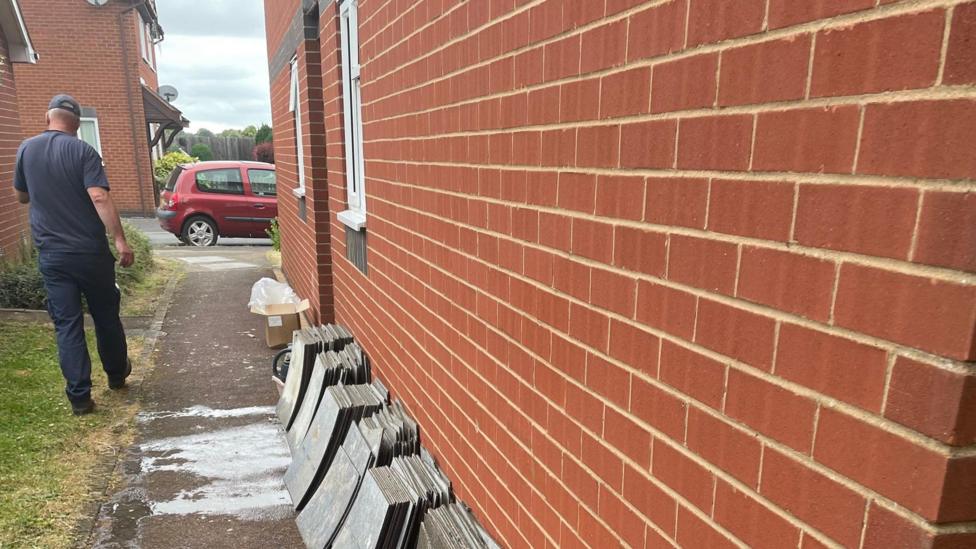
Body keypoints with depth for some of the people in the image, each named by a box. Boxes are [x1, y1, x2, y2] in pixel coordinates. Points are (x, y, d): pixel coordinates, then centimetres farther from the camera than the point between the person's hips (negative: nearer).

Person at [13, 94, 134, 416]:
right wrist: (121, 241, -22)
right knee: (105, 315, 14)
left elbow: (22, 197, 17)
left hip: (50, 254, 3)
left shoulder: (26, 150, 5)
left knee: (67, 324, 5)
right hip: (90, 251, -2)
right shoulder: (83, 151, -7)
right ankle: (117, 374, 31)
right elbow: (99, 198, -20)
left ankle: (80, 397, 4)